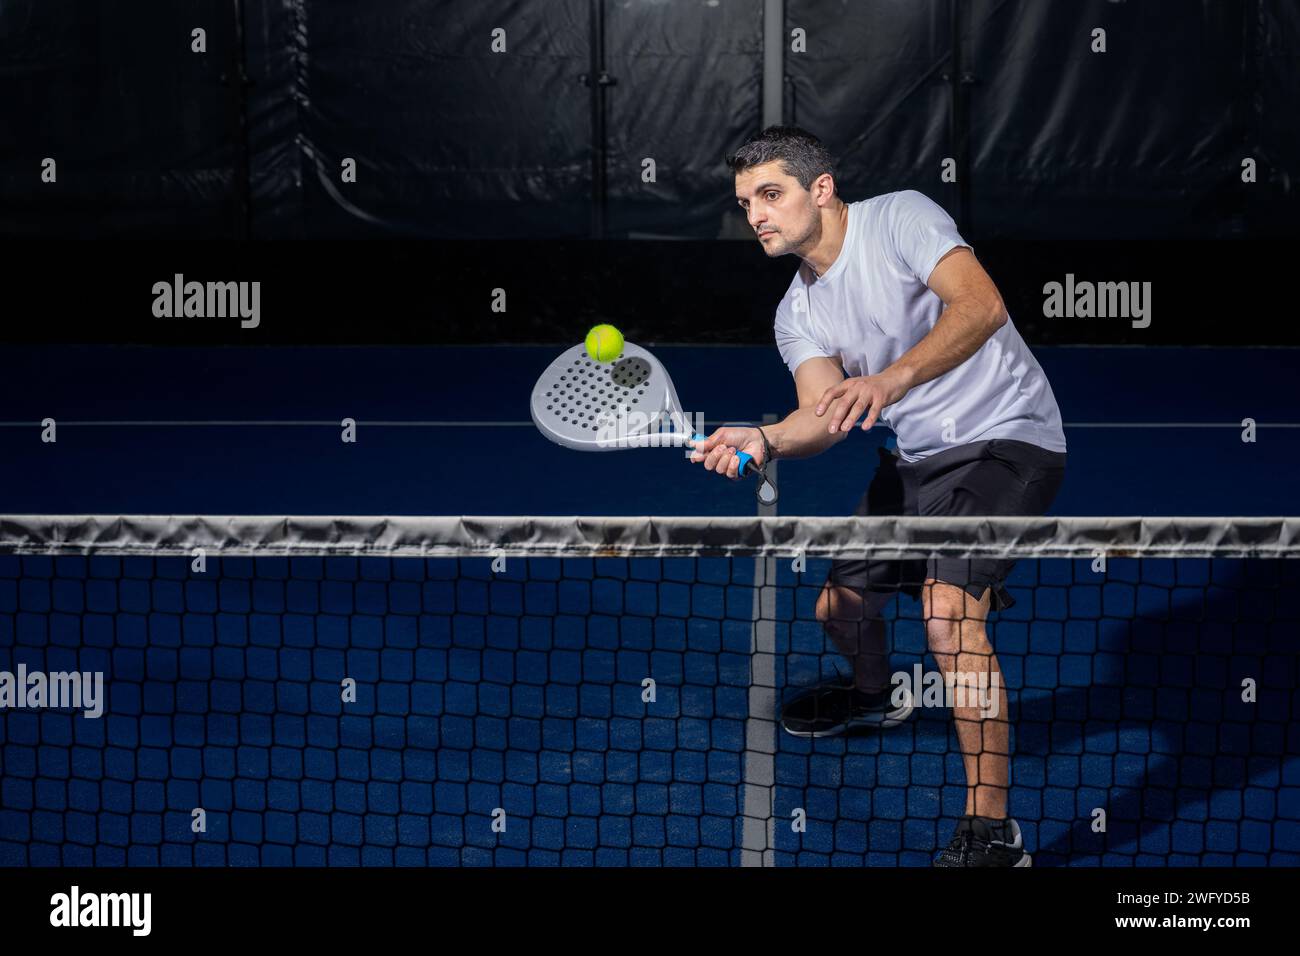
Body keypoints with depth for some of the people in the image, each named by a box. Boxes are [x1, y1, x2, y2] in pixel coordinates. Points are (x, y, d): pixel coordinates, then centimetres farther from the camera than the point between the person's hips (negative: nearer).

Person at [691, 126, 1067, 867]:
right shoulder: (798, 313, 8)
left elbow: (981, 305, -27)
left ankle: (992, 830, -24)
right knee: (839, 606, 15)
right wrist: (763, 440, -28)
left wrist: (893, 377, -40)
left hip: (1007, 436, -8)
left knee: (948, 605, -27)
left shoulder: (900, 218, -12)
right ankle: (877, 696, 54)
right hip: (918, 458, 8)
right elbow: (825, 415, -6)